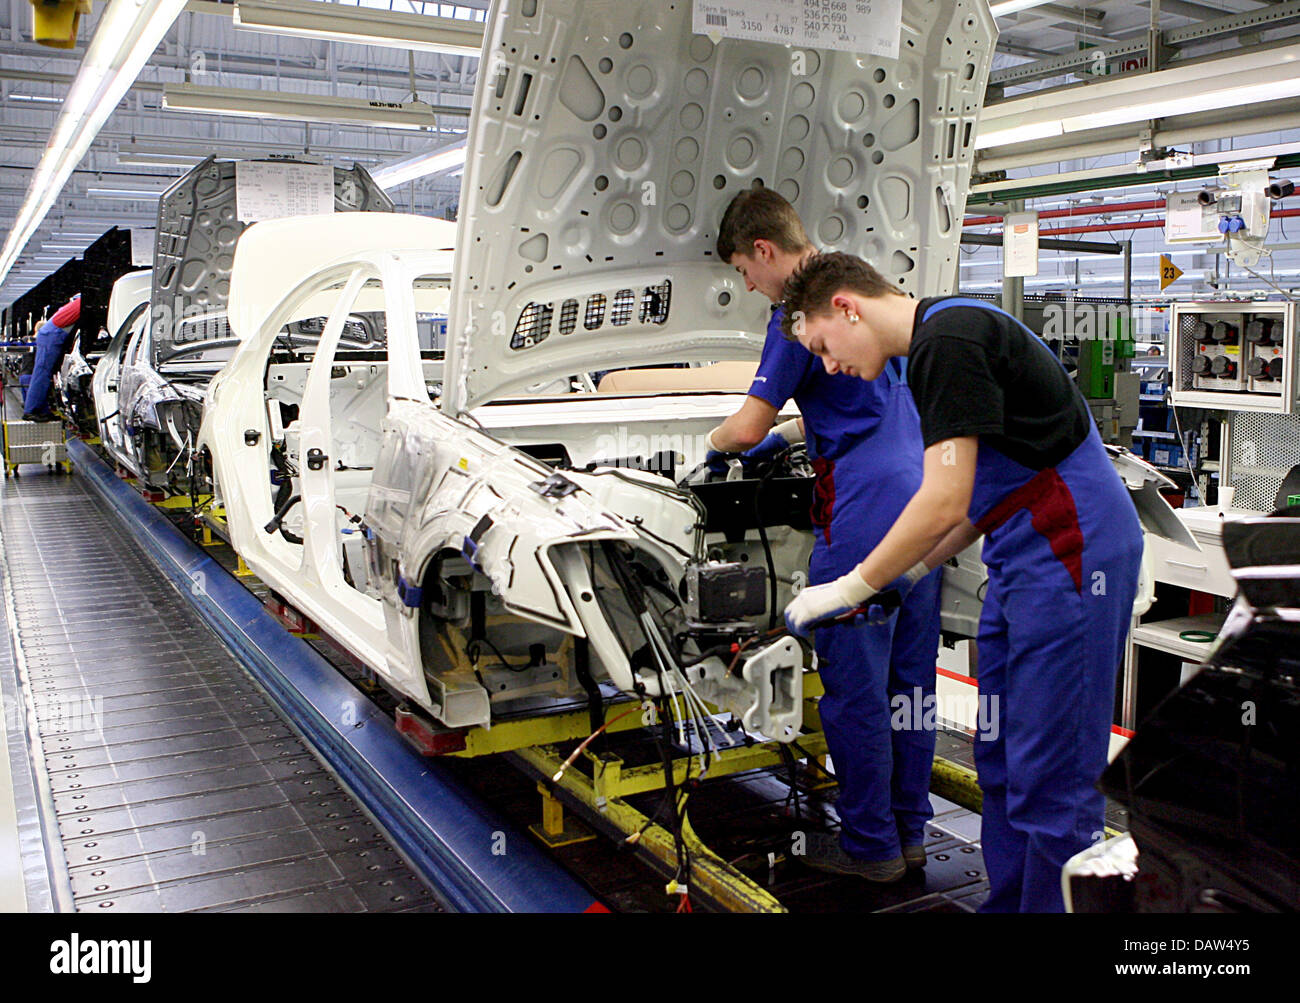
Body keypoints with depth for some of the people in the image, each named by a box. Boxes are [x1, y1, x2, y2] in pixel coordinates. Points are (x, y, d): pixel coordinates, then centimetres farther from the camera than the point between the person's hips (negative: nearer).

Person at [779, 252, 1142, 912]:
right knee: (1001, 757, 16)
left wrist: (851, 590, -12)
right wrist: (906, 575, 15)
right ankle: (1008, 901, 28)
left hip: (1070, 553, -10)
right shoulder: (941, 339, 15)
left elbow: (945, 503, -22)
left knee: (1048, 771, -3)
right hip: (1022, 560, 10)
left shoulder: (947, 339, -16)